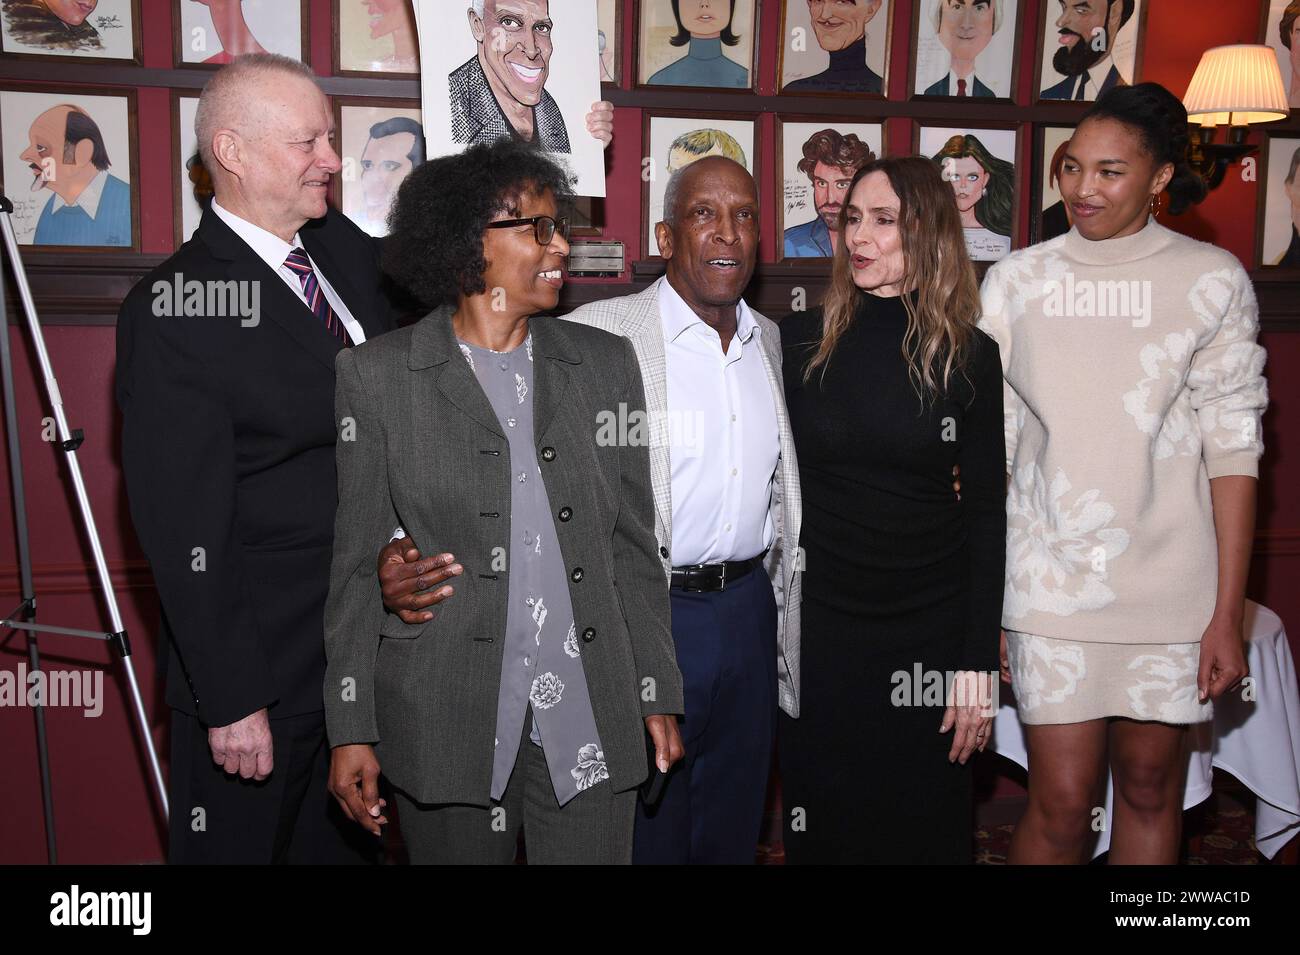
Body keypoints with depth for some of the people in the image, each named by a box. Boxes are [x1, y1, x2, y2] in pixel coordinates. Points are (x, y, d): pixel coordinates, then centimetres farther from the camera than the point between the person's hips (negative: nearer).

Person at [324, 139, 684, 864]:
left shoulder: (605, 363, 6)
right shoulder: (377, 376, -1)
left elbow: (634, 545, 8)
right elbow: (354, 564, 0)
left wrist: (659, 693, 7)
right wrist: (351, 729, -2)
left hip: (591, 713, 2)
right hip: (448, 718, -2)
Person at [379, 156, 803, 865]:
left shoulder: (769, 339, 9)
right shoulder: (596, 334, -12)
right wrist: (407, 546, -31)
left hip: (748, 612, 6)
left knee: (731, 834, 20)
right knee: (642, 837, 11)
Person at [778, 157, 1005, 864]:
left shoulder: (972, 358, -2)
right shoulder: (798, 342, -2)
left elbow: (986, 512, -1)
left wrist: (979, 661, -4)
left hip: (931, 631, 0)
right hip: (819, 626, 0)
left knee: (925, 824, 14)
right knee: (822, 819, 13)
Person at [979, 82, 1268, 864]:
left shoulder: (1213, 280, 0)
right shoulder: (1016, 281, 4)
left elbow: (1233, 449, -2)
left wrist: (1229, 614, -5)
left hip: (1171, 590, 0)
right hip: (1051, 585, 0)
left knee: (1150, 790, 12)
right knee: (1062, 805, 1)